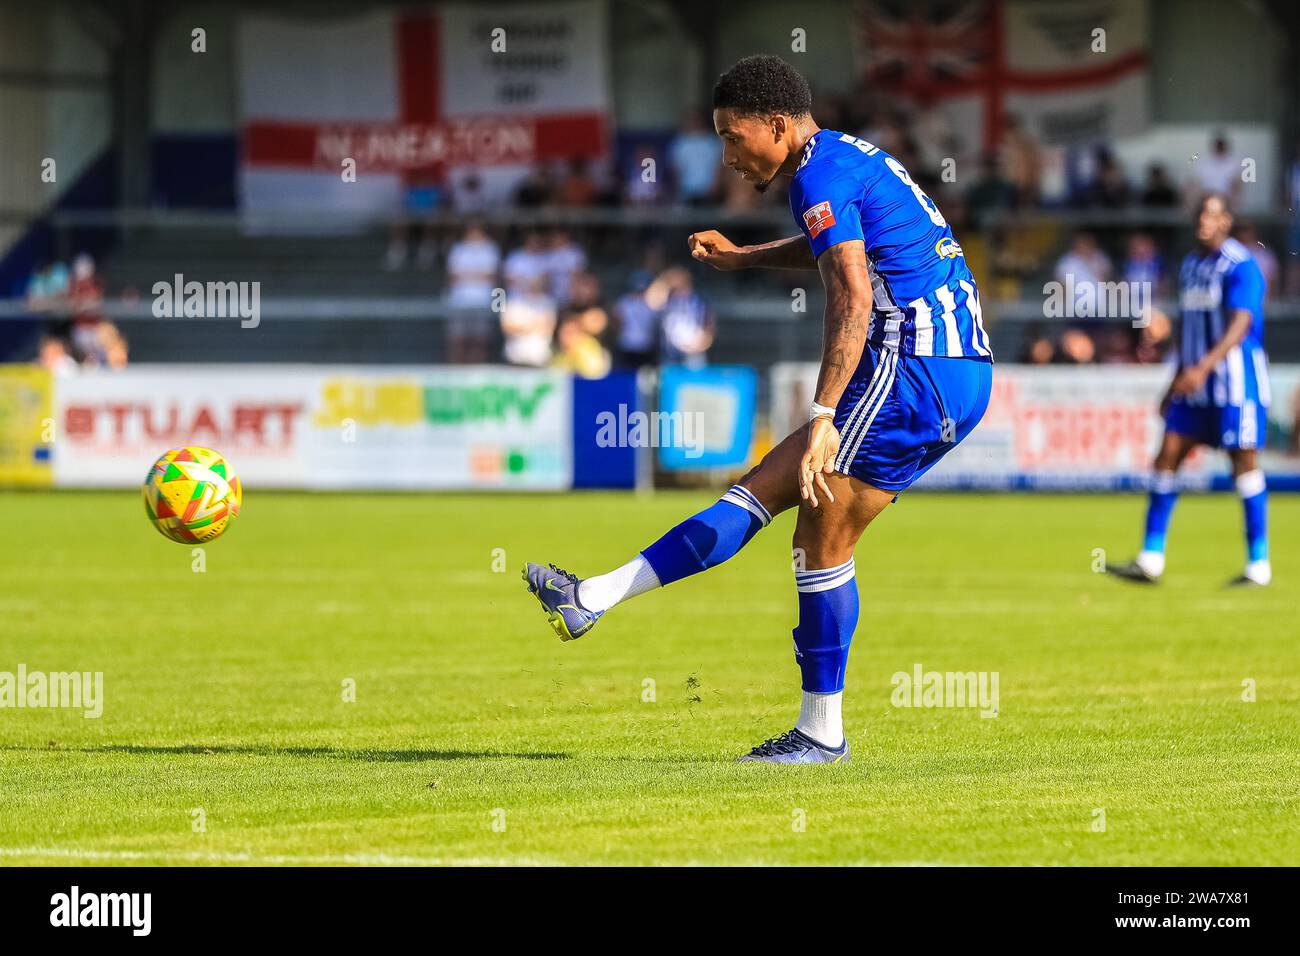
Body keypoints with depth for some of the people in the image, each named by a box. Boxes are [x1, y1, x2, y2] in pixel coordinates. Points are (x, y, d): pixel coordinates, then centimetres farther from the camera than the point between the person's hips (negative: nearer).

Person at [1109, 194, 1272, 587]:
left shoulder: (1241, 266, -11)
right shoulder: (1191, 265, 14)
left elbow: (1240, 325, -22)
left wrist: (1203, 368, -33)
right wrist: (1175, 385, 21)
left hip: (1237, 379, -8)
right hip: (1195, 382, 8)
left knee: (1244, 462, -4)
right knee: (1167, 456, 0)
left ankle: (1259, 565, 4)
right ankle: (1150, 561, 0)